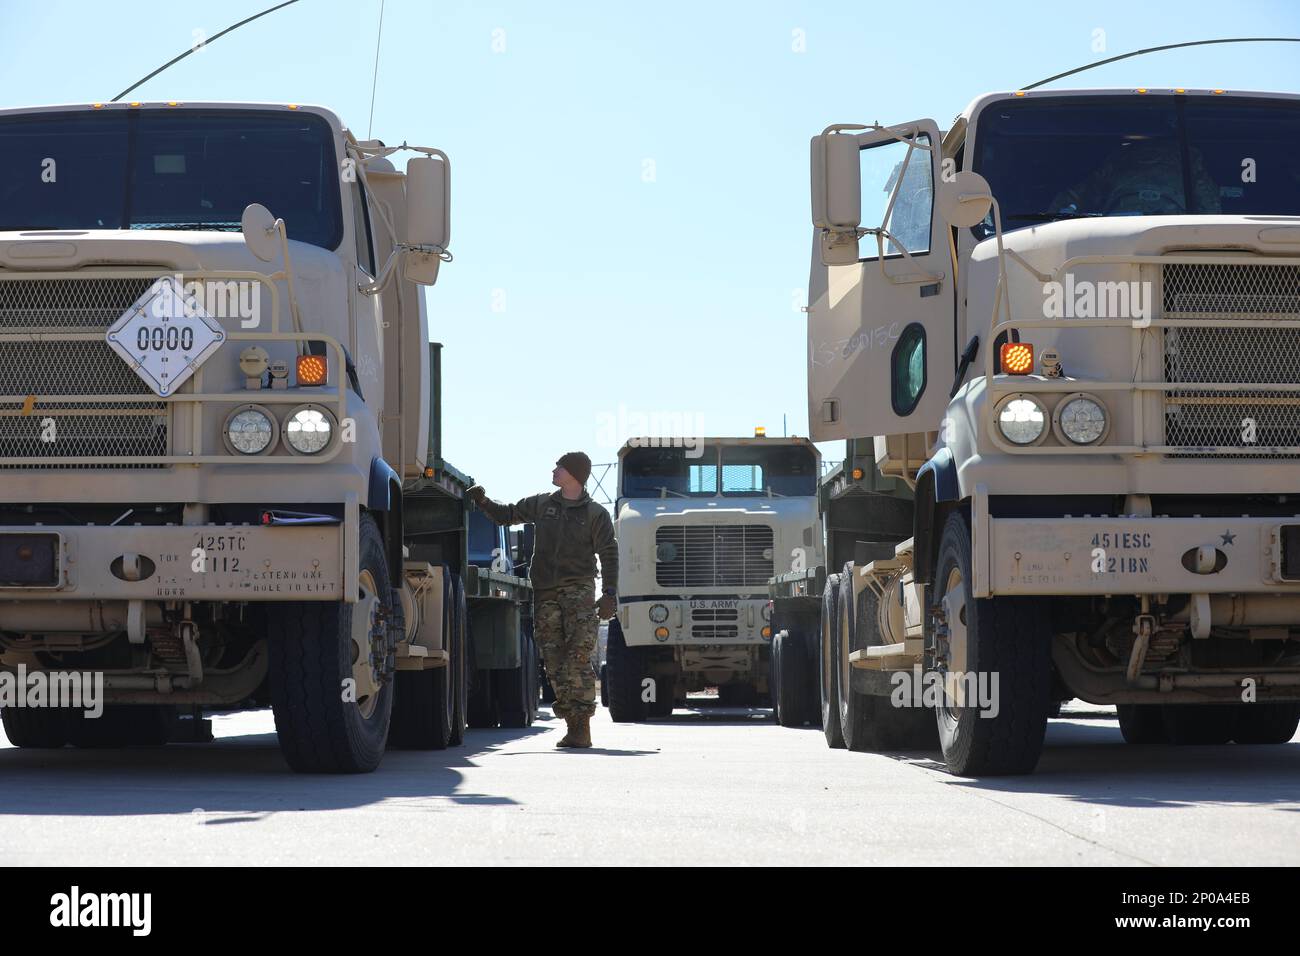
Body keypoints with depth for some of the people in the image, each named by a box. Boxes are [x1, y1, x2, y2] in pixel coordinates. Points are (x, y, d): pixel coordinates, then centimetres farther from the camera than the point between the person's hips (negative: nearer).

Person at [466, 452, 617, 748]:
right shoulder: (542, 505, 16)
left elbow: (609, 555, 0)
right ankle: (573, 726, 3)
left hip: (579, 590, -4)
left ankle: (583, 727, -18)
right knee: (555, 663, 0)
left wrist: (610, 594, -10)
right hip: (545, 595, 4)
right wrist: (483, 502, 8)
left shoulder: (595, 514, 4)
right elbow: (506, 515, 26)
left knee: (577, 658, -15)